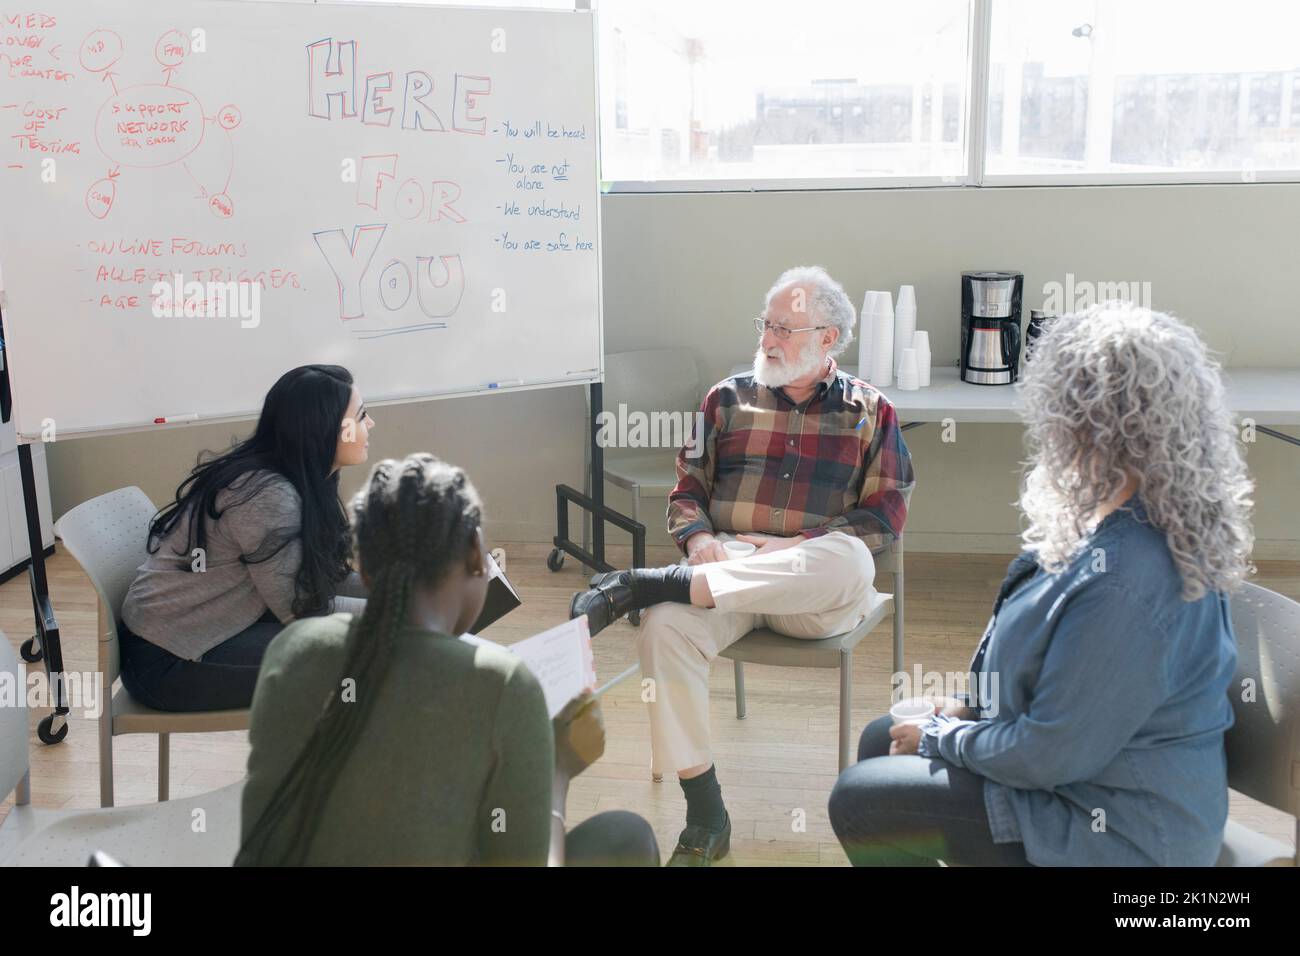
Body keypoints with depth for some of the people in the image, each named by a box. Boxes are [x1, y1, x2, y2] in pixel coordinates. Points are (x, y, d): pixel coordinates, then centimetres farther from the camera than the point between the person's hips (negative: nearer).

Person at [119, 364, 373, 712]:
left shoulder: (300, 479, 2)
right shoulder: (269, 497, -25)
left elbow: (322, 576, 5)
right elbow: (300, 608, -19)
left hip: (193, 633, 9)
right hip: (168, 664, -9)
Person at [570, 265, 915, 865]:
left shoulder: (870, 412, 9)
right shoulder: (728, 399, 15)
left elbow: (885, 515, 2)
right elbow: (687, 489, 16)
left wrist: (794, 548, -13)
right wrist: (698, 538, -8)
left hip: (817, 593, -1)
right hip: (724, 572, 2)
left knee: (849, 561, -38)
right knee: (664, 629, -31)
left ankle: (650, 584, -34)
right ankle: (705, 816, -23)